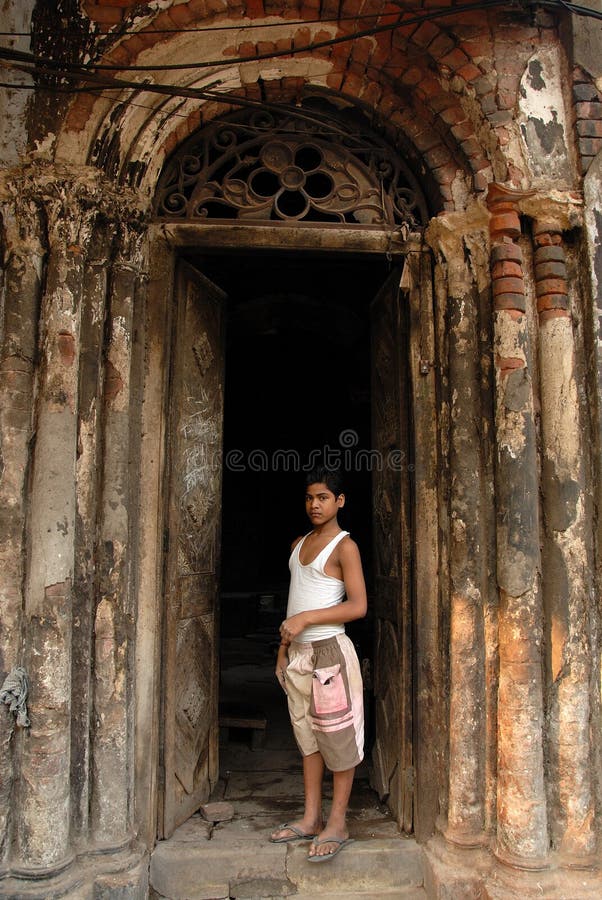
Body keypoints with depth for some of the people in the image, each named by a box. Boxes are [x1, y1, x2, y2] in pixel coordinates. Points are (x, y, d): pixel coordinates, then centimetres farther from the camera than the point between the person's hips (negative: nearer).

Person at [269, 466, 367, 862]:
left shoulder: (344, 546, -10)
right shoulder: (299, 543, 13)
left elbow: (358, 606, -17)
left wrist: (305, 619, -21)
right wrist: (283, 646, 14)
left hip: (329, 650, -7)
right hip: (298, 653, 7)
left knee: (337, 736, 2)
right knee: (308, 736, 14)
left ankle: (337, 824, 13)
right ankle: (311, 818, 24)